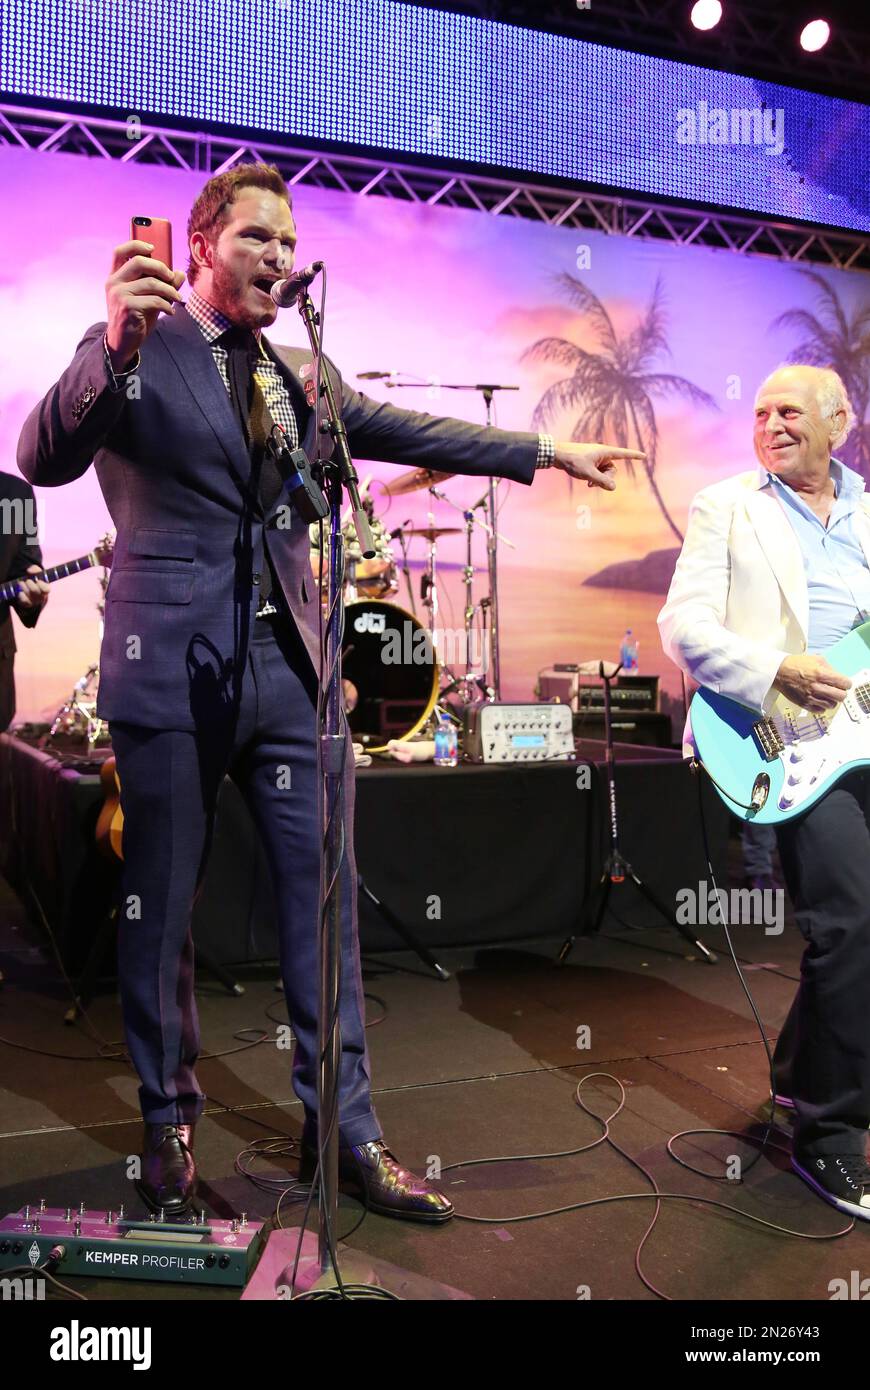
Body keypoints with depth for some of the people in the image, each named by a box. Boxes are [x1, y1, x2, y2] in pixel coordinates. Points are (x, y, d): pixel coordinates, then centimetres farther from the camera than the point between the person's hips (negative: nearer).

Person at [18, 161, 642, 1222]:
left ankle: (343, 1125, 19)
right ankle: (168, 1123, 27)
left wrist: (545, 452, 24)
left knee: (325, 893, 5)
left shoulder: (299, 373, 16)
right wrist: (116, 345, -29)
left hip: (288, 665, 5)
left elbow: (404, 430, 24)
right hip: (173, 669, -4)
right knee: (160, 910, 6)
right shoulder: (133, 351, 0)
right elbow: (43, 461, -13)